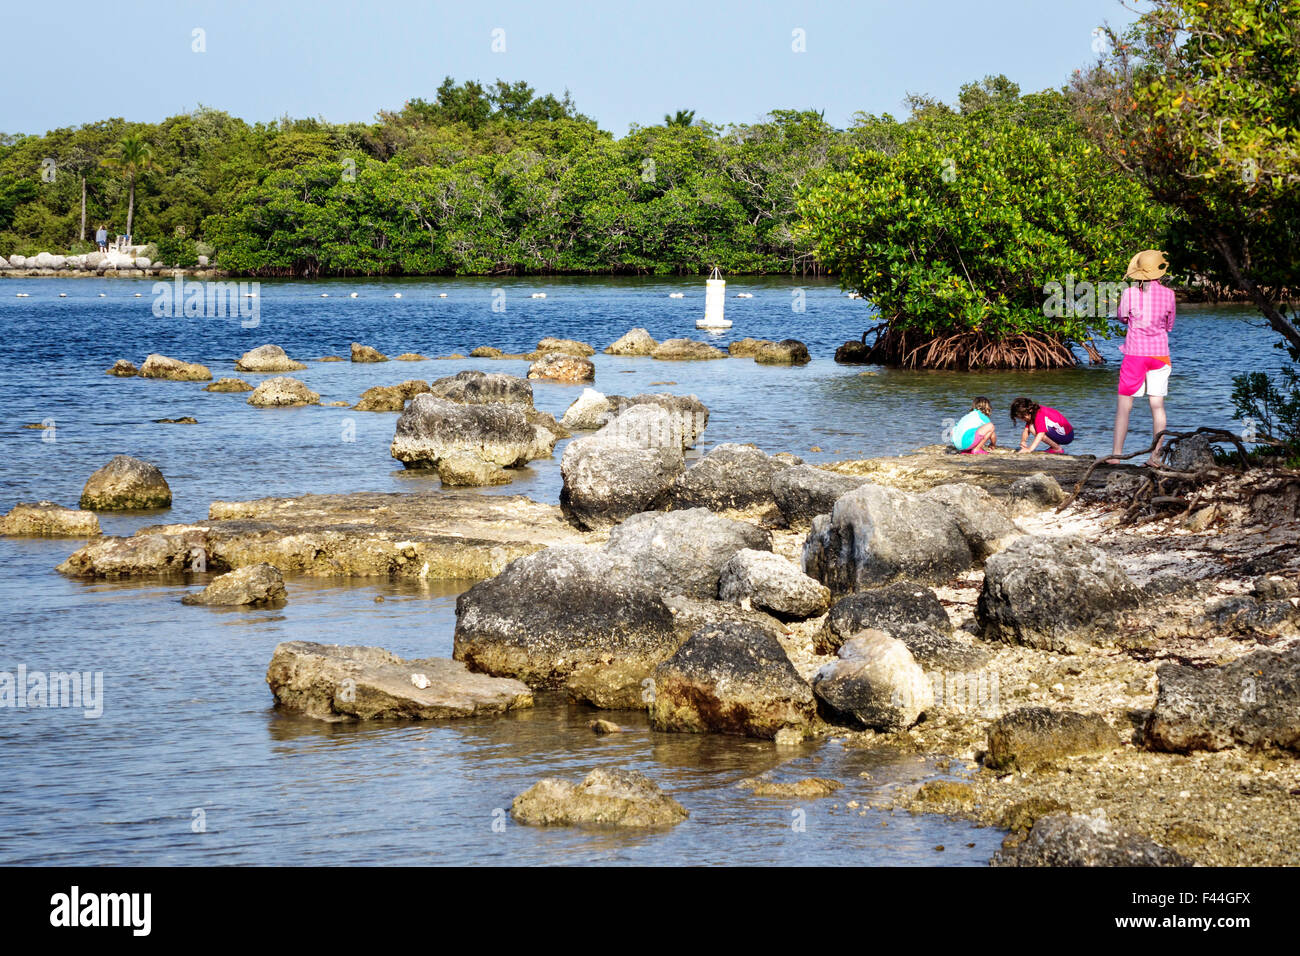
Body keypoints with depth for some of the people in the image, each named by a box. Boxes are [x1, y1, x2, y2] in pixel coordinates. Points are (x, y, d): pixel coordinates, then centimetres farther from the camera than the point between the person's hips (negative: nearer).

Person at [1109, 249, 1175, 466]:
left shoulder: (1130, 293, -9)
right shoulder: (1168, 295, -3)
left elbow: (1121, 317, 9)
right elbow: (1169, 326, 10)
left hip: (1135, 352, -2)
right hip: (1160, 353, 2)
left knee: (1124, 405, 3)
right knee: (1157, 405, 5)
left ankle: (1116, 453, 0)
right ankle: (1156, 455, 4)